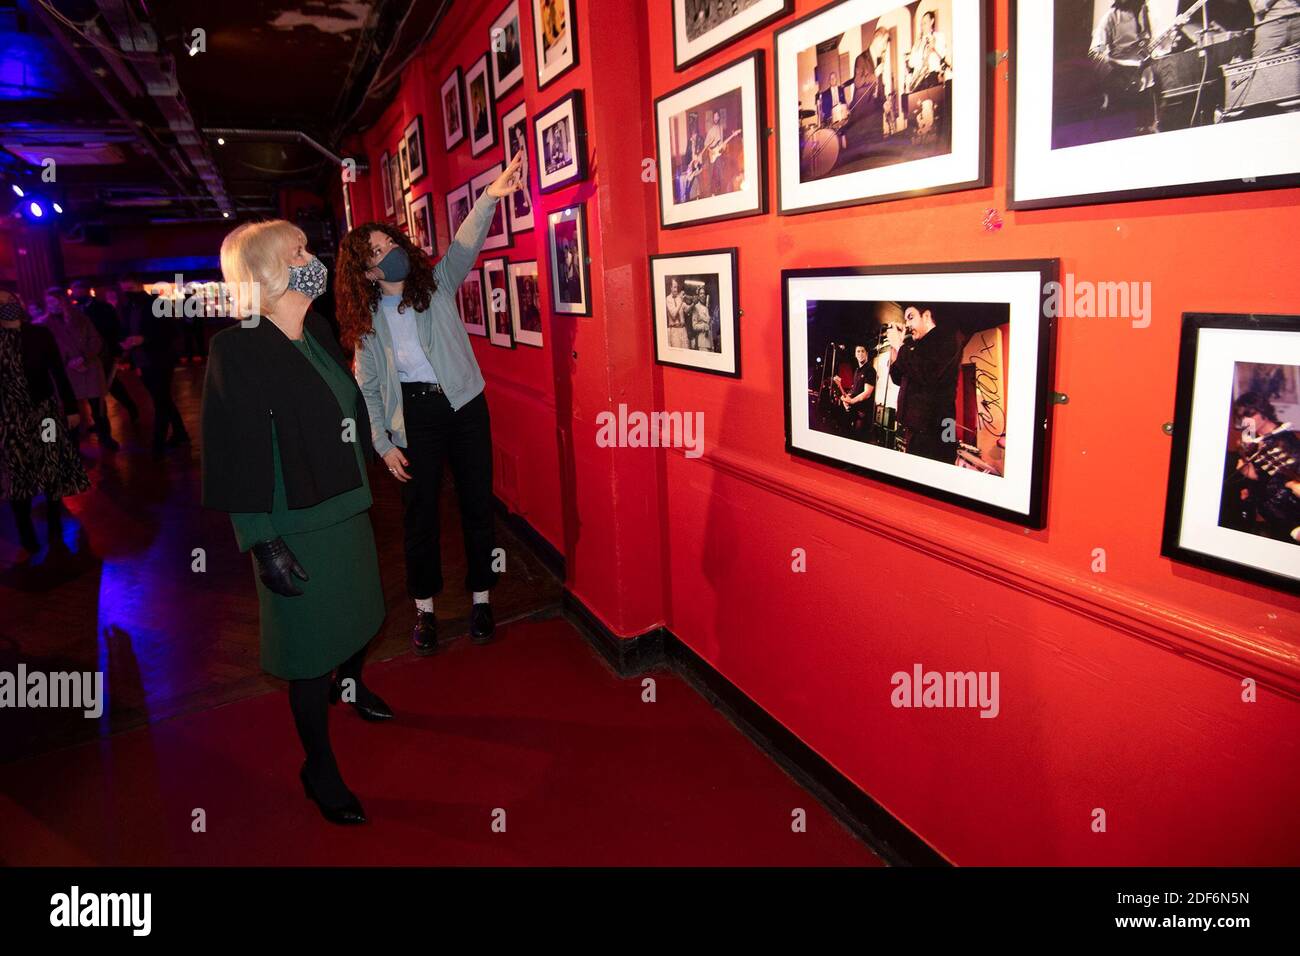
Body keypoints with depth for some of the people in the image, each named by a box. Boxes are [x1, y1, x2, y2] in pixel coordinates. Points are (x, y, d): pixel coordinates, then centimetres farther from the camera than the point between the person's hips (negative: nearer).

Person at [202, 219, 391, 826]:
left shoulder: (319, 333, 5)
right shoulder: (236, 350, -18)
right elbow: (236, 455, -19)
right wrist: (262, 545, -20)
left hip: (348, 507, 8)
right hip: (295, 525, -7)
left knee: (358, 612, 24)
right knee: (311, 648, 6)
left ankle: (349, 683, 56)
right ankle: (318, 769, 27)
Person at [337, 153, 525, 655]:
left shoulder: (437, 282, 2)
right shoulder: (366, 318, 3)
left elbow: (466, 243, -15)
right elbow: (368, 387, 5)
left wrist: (490, 196, -31)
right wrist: (384, 443, -1)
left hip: (465, 405, 0)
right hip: (413, 414, 0)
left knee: (477, 503, 5)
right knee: (421, 511, 8)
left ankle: (481, 598, 21)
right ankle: (425, 609, 23)